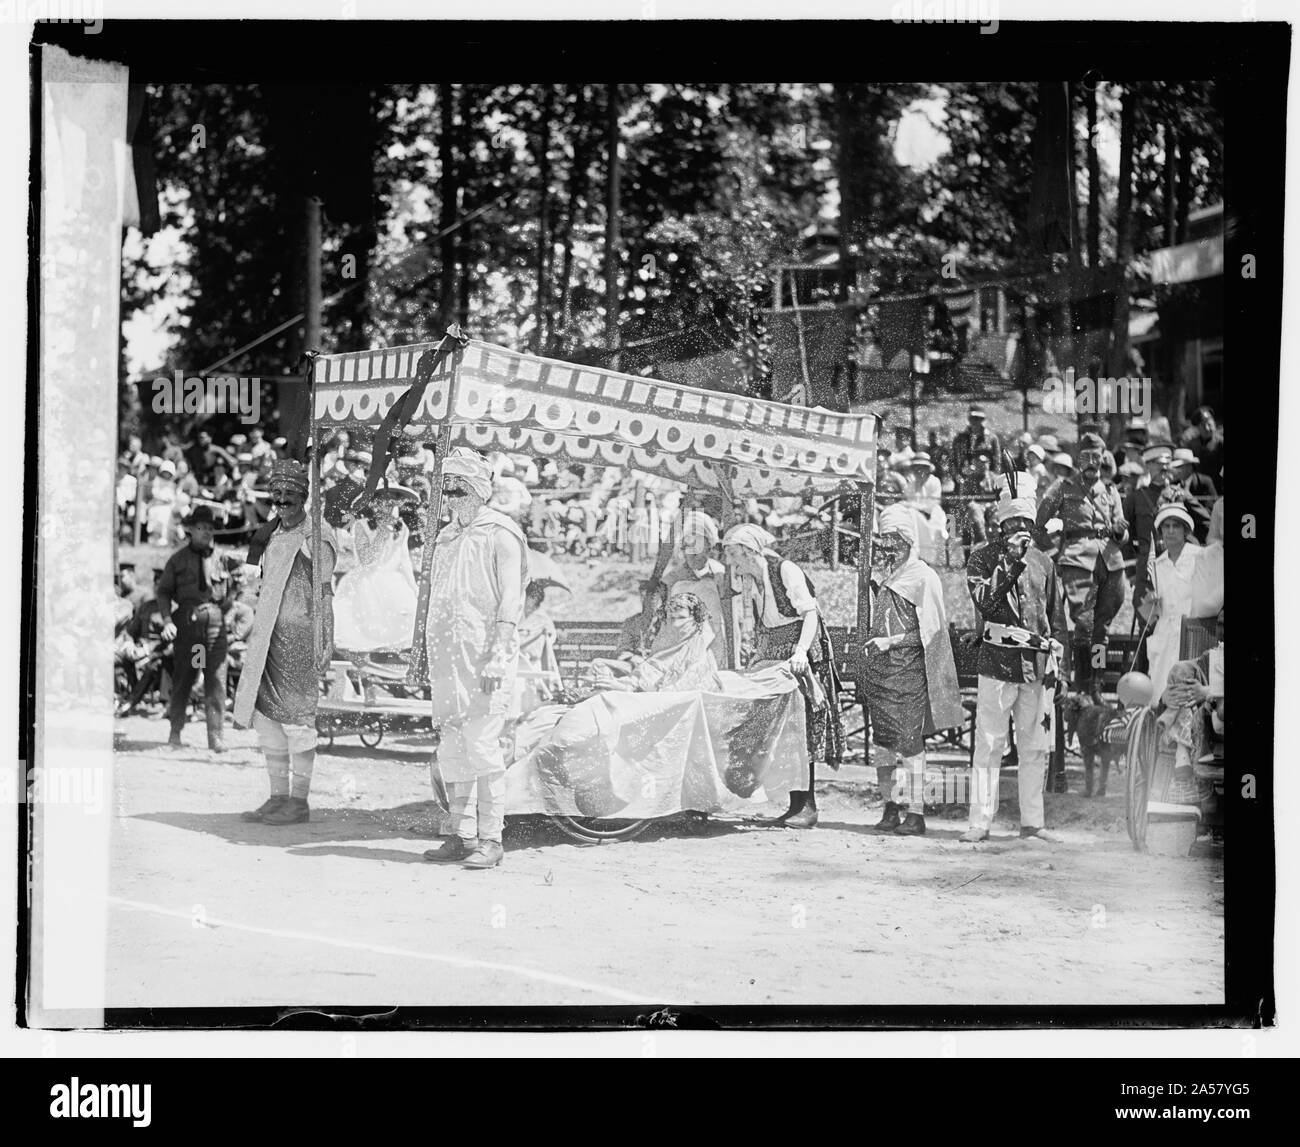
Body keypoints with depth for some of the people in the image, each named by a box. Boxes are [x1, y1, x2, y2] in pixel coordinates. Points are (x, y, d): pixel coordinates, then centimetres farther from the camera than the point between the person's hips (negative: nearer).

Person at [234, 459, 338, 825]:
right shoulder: (275, 534, 17)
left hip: (299, 633, -8)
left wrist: (325, 642, -15)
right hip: (269, 634, 8)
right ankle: (278, 796, 16)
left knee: (296, 716, -5)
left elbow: (324, 593, -10)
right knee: (265, 715, 8)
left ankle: (300, 801, 1)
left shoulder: (315, 535, -7)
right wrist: (256, 636, 20)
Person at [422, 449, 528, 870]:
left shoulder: (501, 535, -4)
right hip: (447, 657, 7)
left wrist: (498, 657, -19)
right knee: (453, 748, 7)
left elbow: (509, 603, -10)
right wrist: (433, 662, 17)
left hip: (485, 655, -7)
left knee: (481, 745, -10)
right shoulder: (446, 538, 19)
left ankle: (490, 839, -6)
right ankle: (463, 835, 13)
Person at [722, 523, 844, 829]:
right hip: (773, 660, 8)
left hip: (801, 658, -8)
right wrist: (758, 657, 8)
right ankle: (796, 804, 5)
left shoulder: (786, 571, -13)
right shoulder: (750, 581, 10)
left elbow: (811, 614, -18)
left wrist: (801, 651, -29)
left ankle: (808, 806, -10)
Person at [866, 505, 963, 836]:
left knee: (910, 741, -8)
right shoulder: (885, 580, 16)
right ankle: (892, 804, 13)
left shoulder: (923, 578, -5)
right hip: (879, 669, 7)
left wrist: (891, 641, -14)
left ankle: (915, 812, -5)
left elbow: (929, 631, -9)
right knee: (883, 740, 5)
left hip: (909, 668, -7)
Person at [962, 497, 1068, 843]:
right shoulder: (983, 558, 1)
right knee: (989, 743, -5)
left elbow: (1056, 616, 18)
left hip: (1037, 665, 4)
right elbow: (985, 603, -14)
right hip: (997, 661, -4)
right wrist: (1012, 565, -18)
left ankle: (1033, 820, 15)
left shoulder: (1043, 563, 13)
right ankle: (980, 821, -2)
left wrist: (1056, 661, 12)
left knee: (1036, 746, 7)